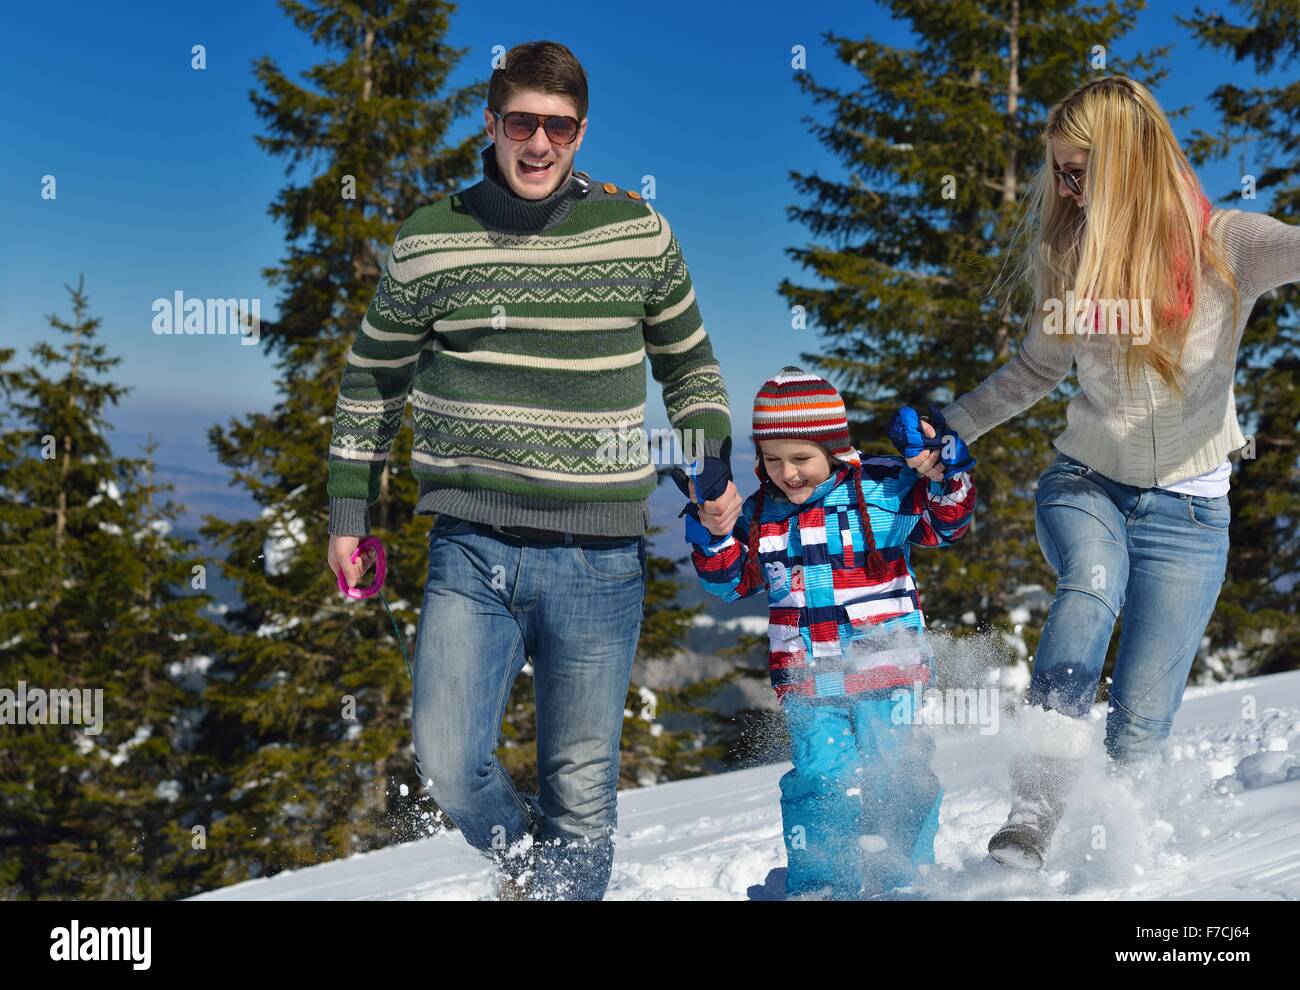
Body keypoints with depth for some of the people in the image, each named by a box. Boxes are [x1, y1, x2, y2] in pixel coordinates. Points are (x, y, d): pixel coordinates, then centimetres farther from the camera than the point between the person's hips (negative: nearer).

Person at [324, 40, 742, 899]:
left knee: (582, 790, 5)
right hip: (471, 545, 0)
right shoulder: (430, 241, 2)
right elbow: (373, 379, 13)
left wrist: (714, 470, 7)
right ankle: (522, 862, 24)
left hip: (599, 555, 0)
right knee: (448, 762, -7)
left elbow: (691, 366, 17)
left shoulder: (639, 233, 2)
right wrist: (350, 513, 14)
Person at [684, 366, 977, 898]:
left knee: (893, 780, 1)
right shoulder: (761, 513, 6)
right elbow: (732, 581, 11)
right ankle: (818, 885, 7)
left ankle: (901, 880, 18)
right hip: (808, 680, 2)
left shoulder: (883, 489, -5)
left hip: (887, 669, -2)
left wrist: (943, 475, -19)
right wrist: (713, 532, -5)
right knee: (818, 780, -4)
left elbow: (946, 523, 0)